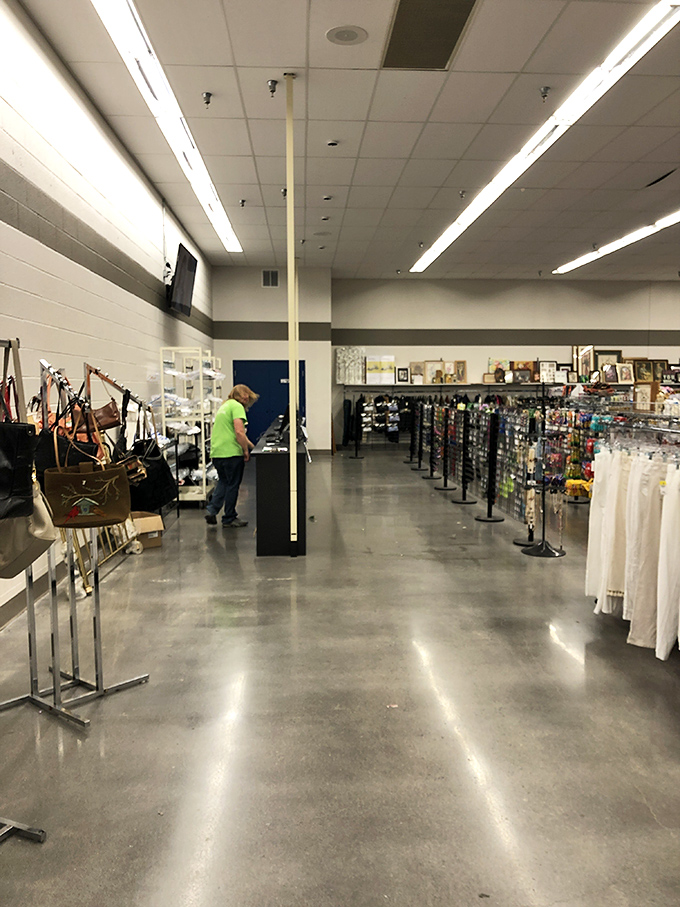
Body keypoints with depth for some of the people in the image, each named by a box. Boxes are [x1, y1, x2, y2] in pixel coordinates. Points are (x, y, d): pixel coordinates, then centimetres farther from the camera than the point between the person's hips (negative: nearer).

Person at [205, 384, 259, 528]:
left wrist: (253, 447, 28)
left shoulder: (224, 406, 21)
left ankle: (211, 509, 10)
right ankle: (229, 519, 14)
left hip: (216, 453, 8)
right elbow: (239, 432, -20)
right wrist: (246, 451, -9)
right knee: (232, 485, 5)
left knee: (223, 482, 23)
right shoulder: (237, 406, -8)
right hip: (231, 453, -8)